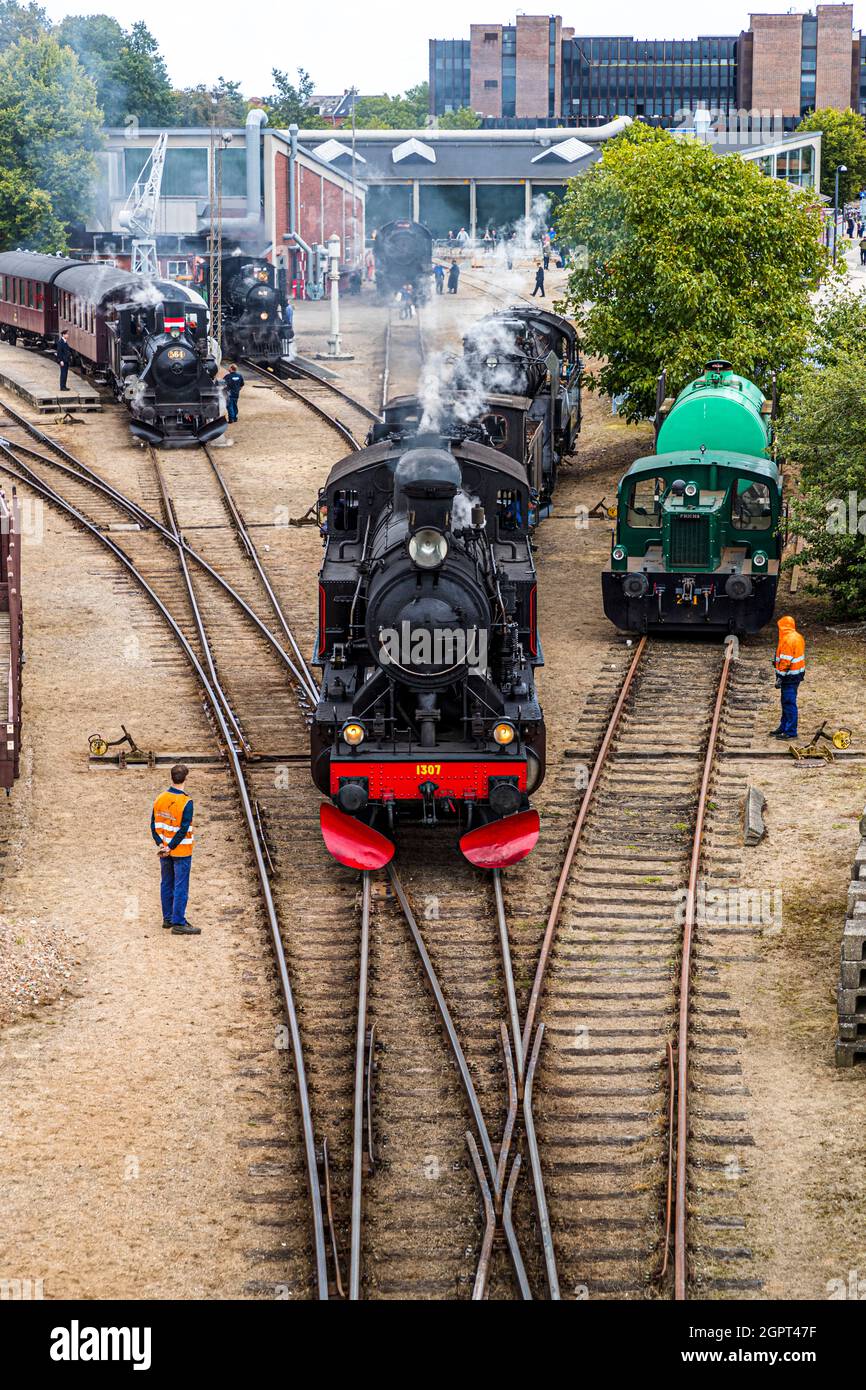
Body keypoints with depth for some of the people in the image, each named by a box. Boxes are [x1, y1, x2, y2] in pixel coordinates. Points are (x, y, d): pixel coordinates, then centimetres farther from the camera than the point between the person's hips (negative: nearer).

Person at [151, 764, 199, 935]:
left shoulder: (160, 799, 0)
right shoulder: (186, 803, -19)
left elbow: (154, 825, 2)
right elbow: (183, 829, -20)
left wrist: (160, 844, 0)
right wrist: (170, 847, -13)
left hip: (164, 852, 6)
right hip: (181, 851, -6)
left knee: (166, 884, 16)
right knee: (181, 887, -1)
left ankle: (168, 918, 26)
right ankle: (178, 923, 0)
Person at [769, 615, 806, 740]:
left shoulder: (787, 640, -19)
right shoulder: (798, 637, 11)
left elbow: (785, 661, -22)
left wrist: (780, 677, -19)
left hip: (789, 677, -10)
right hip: (798, 673, 10)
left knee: (789, 704, -6)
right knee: (787, 703, 19)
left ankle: (791, 732, -3)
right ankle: (784, 727, 29)